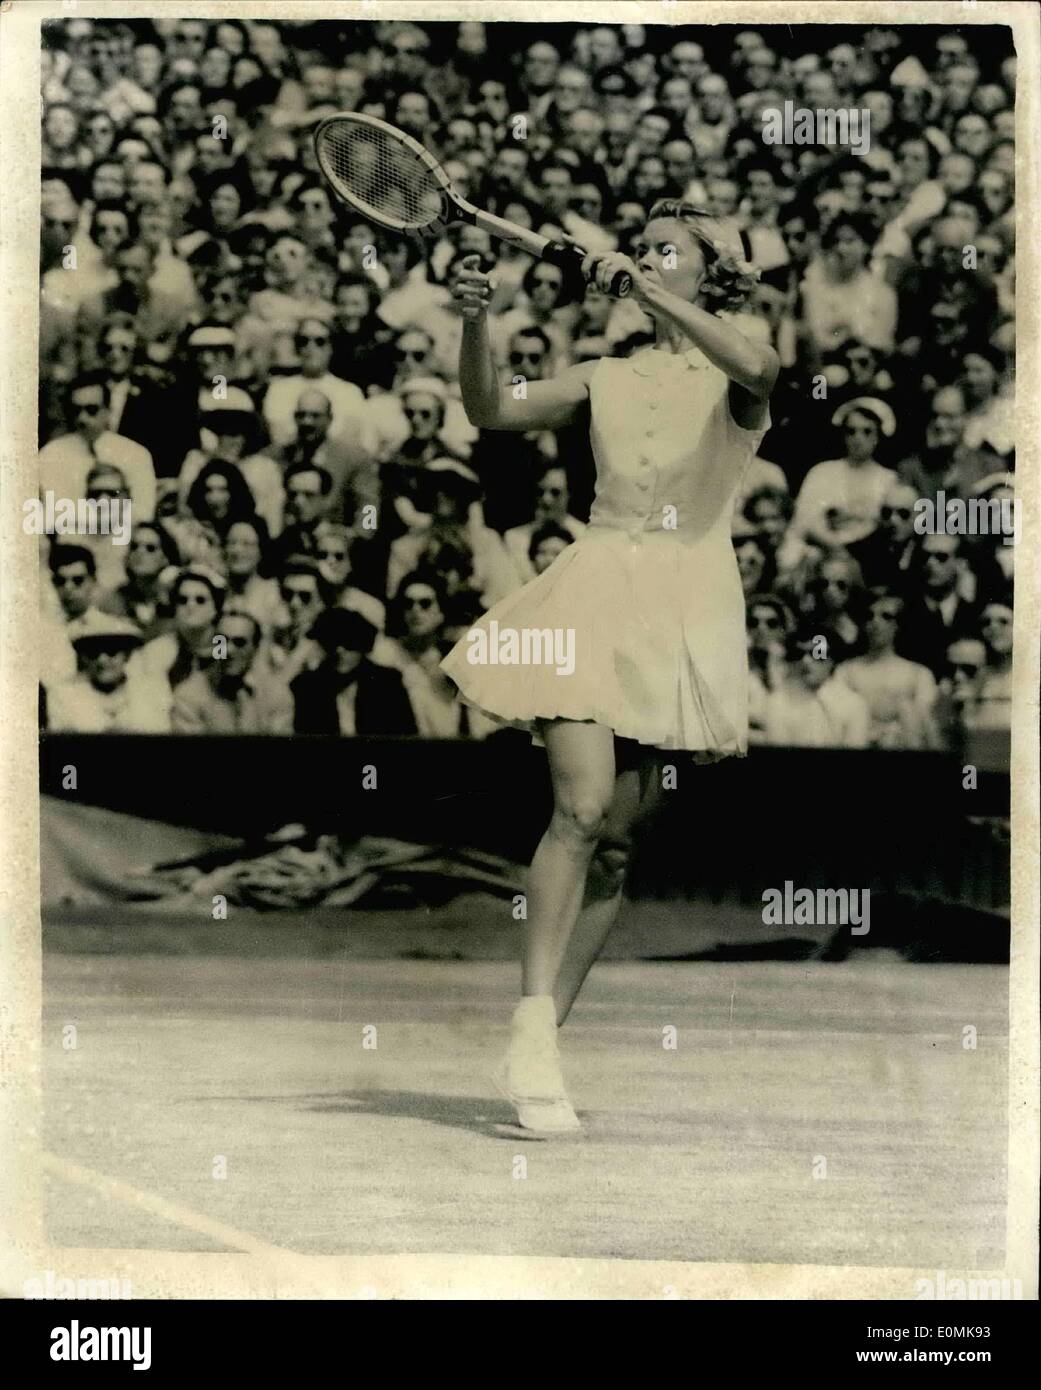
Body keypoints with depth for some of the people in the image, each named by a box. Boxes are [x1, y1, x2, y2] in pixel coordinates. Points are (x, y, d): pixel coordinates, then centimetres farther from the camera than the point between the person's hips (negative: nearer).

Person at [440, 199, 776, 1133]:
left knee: (616, 840, 2)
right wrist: (477, 323, -8)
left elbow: (758, 366, -19)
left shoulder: (737, 382, 5)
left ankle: (544, 1044, 10)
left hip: (684, 610, 0)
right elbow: (493, 414, 8)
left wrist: (653, 289, -21)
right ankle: (532, 1039, -19)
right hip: (595, 594, 1)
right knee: (581, 808, -18)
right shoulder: (607, 378, 14)